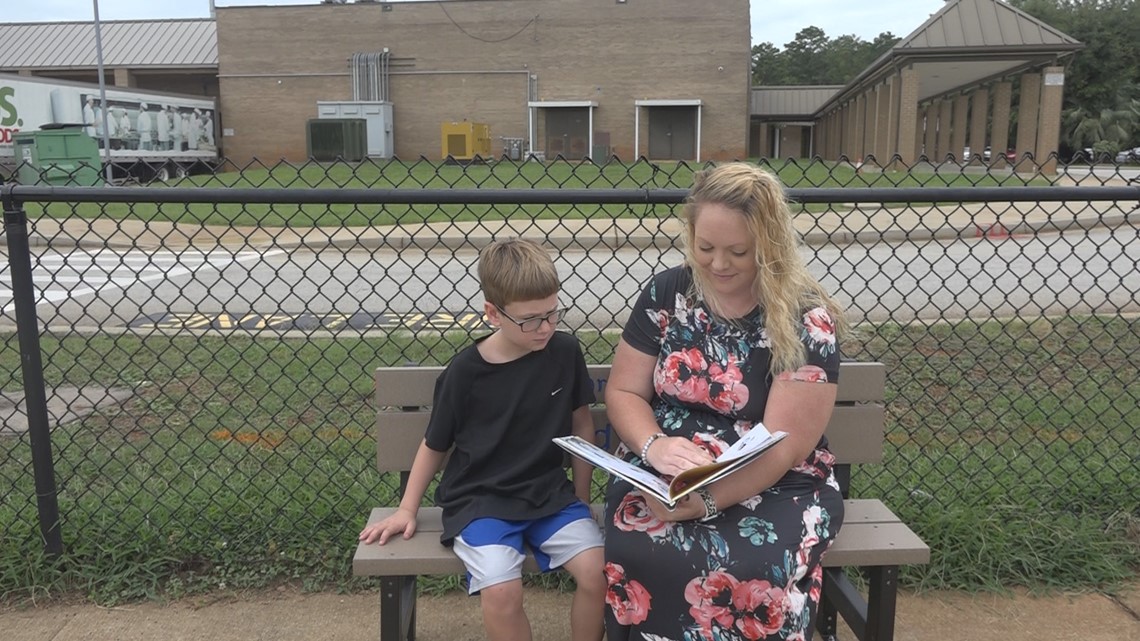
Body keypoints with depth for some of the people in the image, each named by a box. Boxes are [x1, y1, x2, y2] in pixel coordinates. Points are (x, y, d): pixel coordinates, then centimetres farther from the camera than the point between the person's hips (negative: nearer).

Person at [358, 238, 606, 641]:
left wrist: (580, 499, 11)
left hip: (549, 493, 3)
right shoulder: (465, 373, -11)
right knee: (501, 592, -26)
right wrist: (407, 510, 5)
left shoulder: (565, 351, -5)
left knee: (600, 572, -19)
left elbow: (581, 423, 9)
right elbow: (434, 446, 4)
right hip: (481, 499, -2)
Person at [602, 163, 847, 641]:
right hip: (661, 474, 2)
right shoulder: (664, 294, 2)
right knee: (644, 559, -30)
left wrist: (705, 500, -27)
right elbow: (623, 393, 5)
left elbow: (784, 445, -14)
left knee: (753, 575, -33)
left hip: (775, 484, -1)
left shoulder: (806, 320, -9)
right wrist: (654, 446, -17)